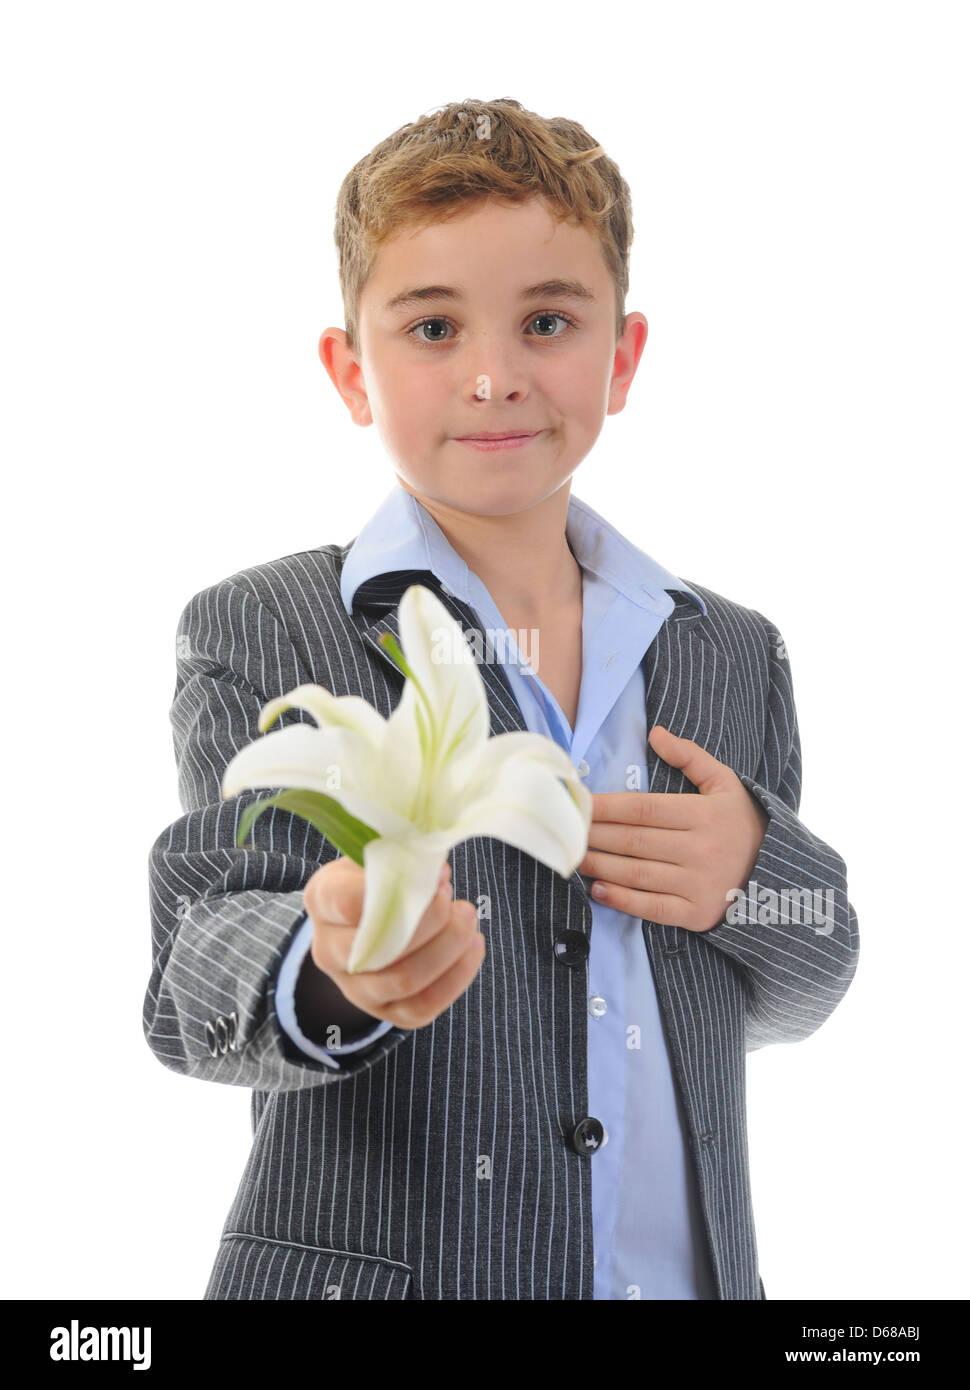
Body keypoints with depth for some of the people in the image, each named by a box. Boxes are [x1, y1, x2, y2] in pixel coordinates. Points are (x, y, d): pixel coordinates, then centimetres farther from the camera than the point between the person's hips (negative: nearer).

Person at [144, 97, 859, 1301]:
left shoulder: (733, 655, 5)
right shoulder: (254, 634, -7)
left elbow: (798, 996, 10)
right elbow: (194, 986, -16)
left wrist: (761, 876, -11)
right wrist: (330, 978, -37)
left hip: (689, 1269, 4)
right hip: (362, 1266, -3)